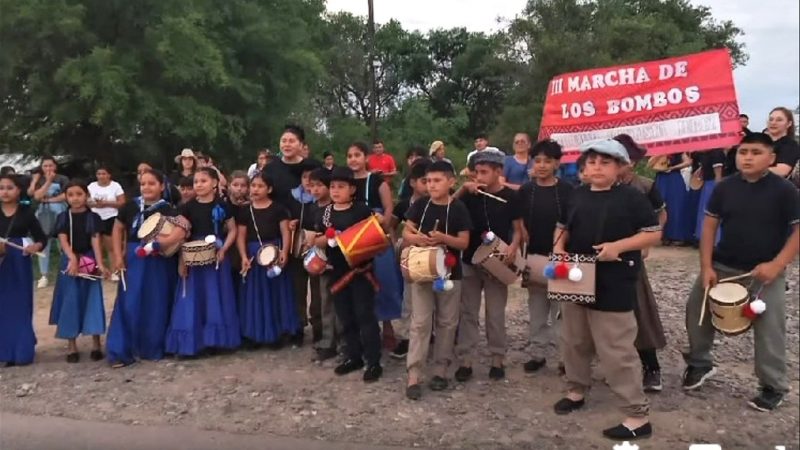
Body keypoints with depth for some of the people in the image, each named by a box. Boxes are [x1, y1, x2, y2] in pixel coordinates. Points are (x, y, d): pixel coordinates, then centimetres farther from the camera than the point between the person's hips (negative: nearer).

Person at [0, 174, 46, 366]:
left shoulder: (26, 212, 2)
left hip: (20, 264, -1)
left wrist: (36, 246, -17)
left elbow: (42, 238, 4)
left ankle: (21, 352, 13)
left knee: (20, 305, 4)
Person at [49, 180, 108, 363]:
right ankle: (71, 345, 12)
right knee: (70, 302, 2)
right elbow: (63, 240, -10)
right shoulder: (63, 217, 2)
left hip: (90, 262, 0)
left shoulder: (93, 217, 1)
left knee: (93, 301, 2)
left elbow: (96, 241, -7)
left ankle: (96, 344, 11)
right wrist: (72, 258, -28)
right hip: (69, 262, 0)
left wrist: (100, 263, -21)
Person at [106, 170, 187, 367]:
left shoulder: (168, 209, -6)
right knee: (129, 305, 1)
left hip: (160, 263, -2)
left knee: (157, 305, 6)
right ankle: (121, 351, 8)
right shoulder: (131, 206, 3)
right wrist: (118, 256, 7)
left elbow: (182, 227, -21)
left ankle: (154, 348, 21)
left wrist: (168, 240, -37)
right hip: (134, 260, 2)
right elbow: (118, 229, 15)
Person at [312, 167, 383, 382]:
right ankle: (353, 356, 26)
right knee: (345, 316, 13)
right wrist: (328, 238, -13)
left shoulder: (362, 210, -6)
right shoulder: (326, 212, 6)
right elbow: (316, 241, 7)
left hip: (360, 269, -5)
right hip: (336, 271, 5)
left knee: (364, 314, -1)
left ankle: (374, 361, 6)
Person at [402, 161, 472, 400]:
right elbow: (406, 232, 4)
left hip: (449, 273, -1)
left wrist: (443, 238, -24)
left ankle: (441, 370, 23)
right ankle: (414, 376, -1)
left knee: (447, 323, 9)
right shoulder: (420, 205, 0)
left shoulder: (458, 208, -6)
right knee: (420, 323, -1)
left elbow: (464, 243, -8)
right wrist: (416, 238, -18)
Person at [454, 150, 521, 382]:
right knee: (468, 313, 6)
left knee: (495, 314, 6)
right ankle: (465, 360, 13)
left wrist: (513, 246, -21)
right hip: (470, 261, 3)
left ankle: (497, 359, 18)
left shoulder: (510, 196, -5)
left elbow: (519, 228, -2)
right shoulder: (472, 195, 3)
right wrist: (463, 188, -13)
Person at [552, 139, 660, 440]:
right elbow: (562, 228, 19)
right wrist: (558, 247, -2)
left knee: (617, 352, -5)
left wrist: (619, 246, -20)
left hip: (613, 289, -6)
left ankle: (637, 416, 7)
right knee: (574, 342, 18)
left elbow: (654, 233, -7)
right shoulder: (576, 196, 9)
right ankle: (576, 391, 39)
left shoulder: (631, 197, -7)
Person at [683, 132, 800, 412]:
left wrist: (776, 265, -20)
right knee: (696, 310, 7)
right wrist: (706, 267, -5)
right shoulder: (725, 187, -1)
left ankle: (774, 387, 18)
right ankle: (699, 363, 28)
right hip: (722, 266, 4)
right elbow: (710, 225, 2)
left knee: (769, 330, 0)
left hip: (765, 271, -3)